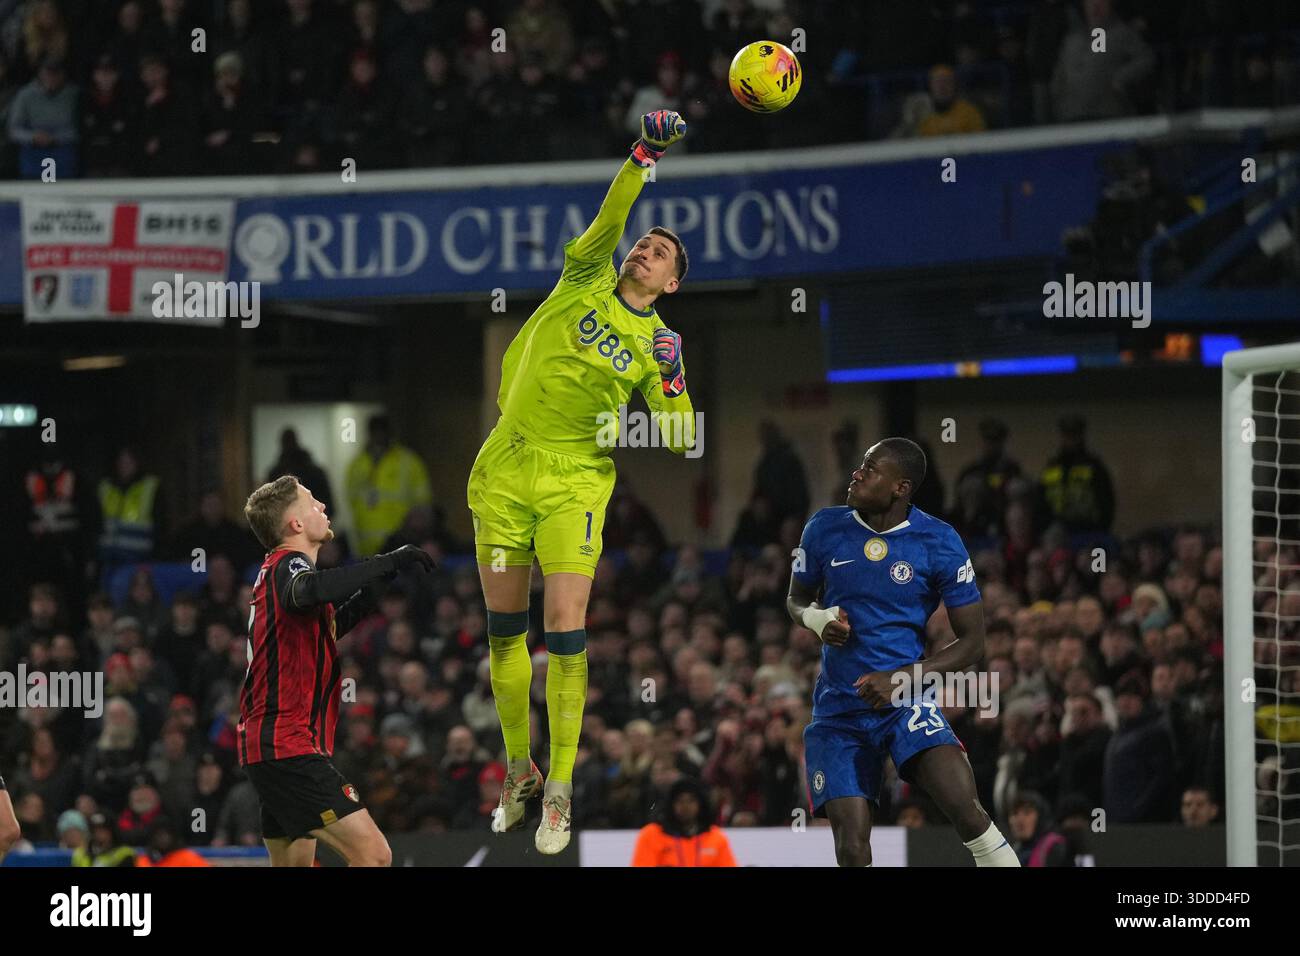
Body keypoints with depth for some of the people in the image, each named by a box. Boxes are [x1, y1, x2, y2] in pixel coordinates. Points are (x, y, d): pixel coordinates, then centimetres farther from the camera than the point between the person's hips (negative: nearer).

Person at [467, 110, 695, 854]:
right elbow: (611, 217, -13)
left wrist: (670, 382, -15)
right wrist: (644, 157, -25)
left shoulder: (657, 343, 5)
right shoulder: (583, 283, 6)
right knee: (505, 628, 5)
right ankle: (519, 770, 20)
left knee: (565, 628, -12)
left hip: (576, 480, -2)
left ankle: (561, 788, -7)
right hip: (505, 471, 2)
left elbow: (681, 442, 1)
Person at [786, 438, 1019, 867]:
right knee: (853, 850, -9)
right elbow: (796, 599, 17)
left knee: (966, 809, -26)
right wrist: (816, 619, -8)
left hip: (905, 702, -2)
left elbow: (972, 641, -3)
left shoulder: (939, 542, -7)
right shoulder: (825, 528, 1)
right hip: (838, 711, 2)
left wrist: (903, 679, -17)